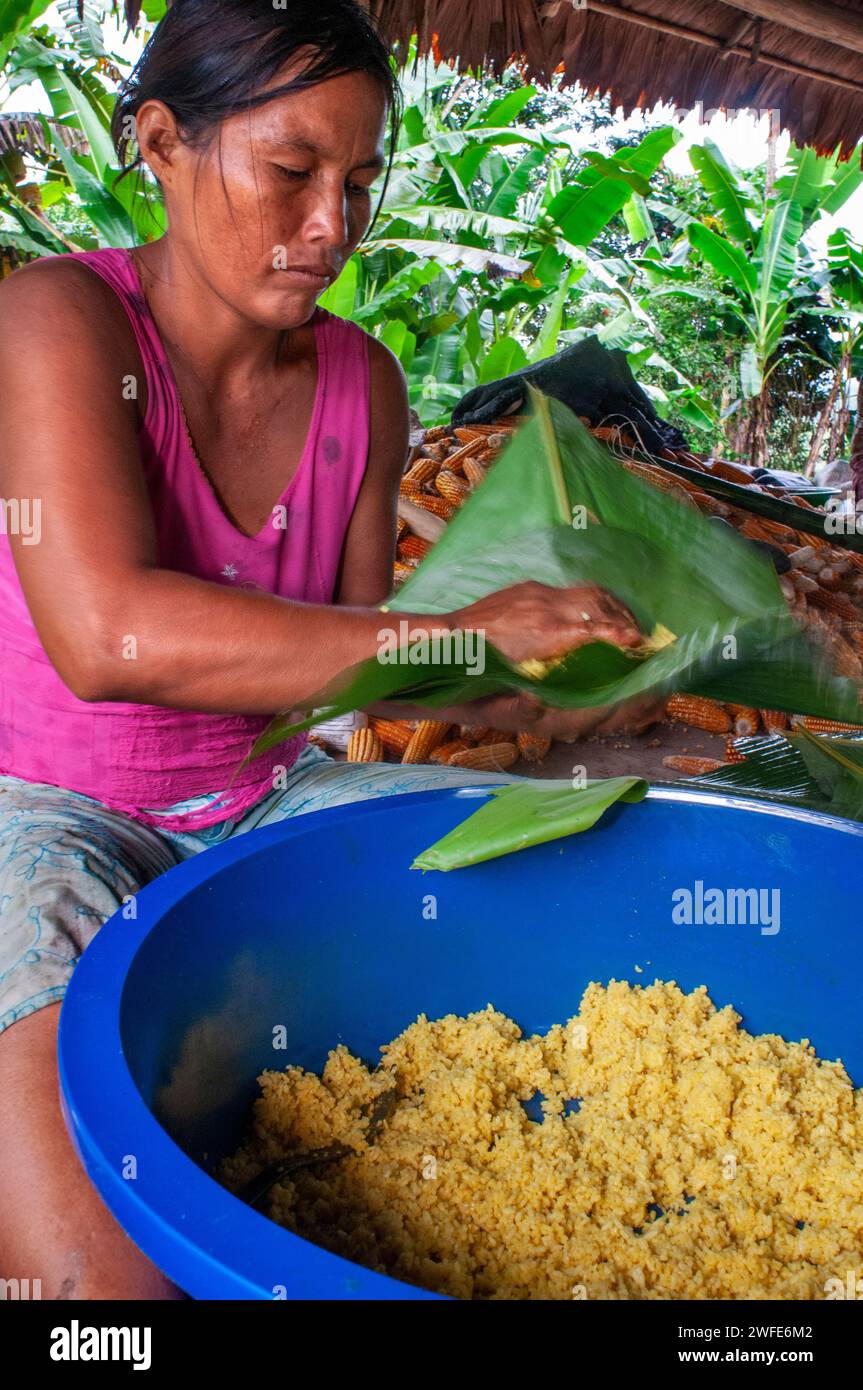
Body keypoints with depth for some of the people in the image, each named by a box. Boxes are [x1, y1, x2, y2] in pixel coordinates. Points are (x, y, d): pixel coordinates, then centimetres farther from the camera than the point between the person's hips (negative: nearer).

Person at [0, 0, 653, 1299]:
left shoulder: (361, 380, 1)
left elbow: (351, 646, 4)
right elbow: (110, 637, -32)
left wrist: (518, 699, -15)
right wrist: (463, 632, -32)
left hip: (263, 800, 5)